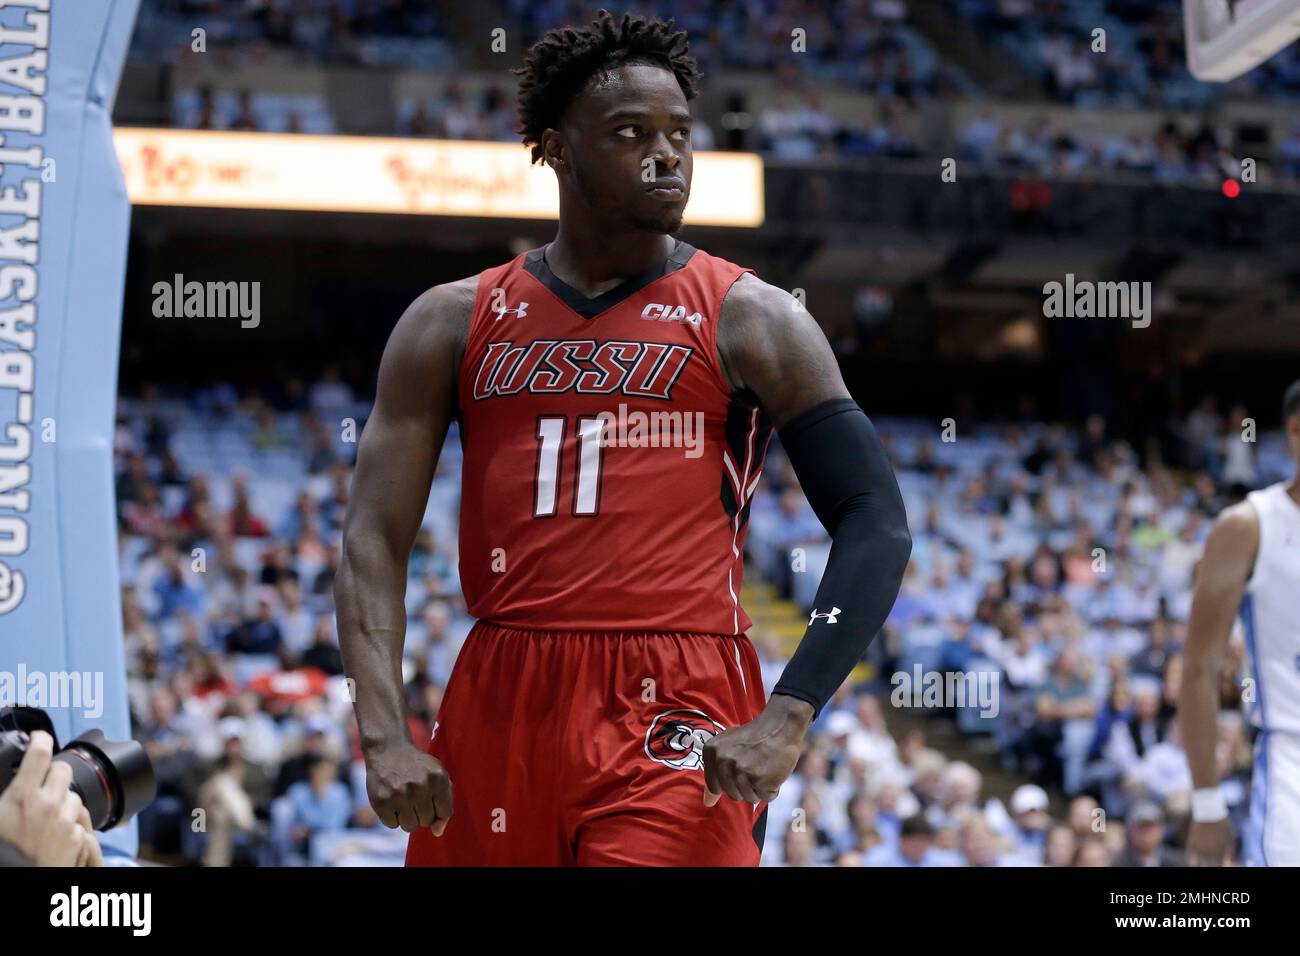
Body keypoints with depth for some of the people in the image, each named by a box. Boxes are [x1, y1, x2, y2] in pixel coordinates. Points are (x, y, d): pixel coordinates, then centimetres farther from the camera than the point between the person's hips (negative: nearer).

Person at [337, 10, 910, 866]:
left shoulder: (751, 320, 2)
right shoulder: (453, 323, 10)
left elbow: (877, 528, -3)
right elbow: (375, 539, 5)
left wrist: (786, 719, -15)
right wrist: (386, 735, -10)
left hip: (677, 711, -3)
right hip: (501, 705, 3)